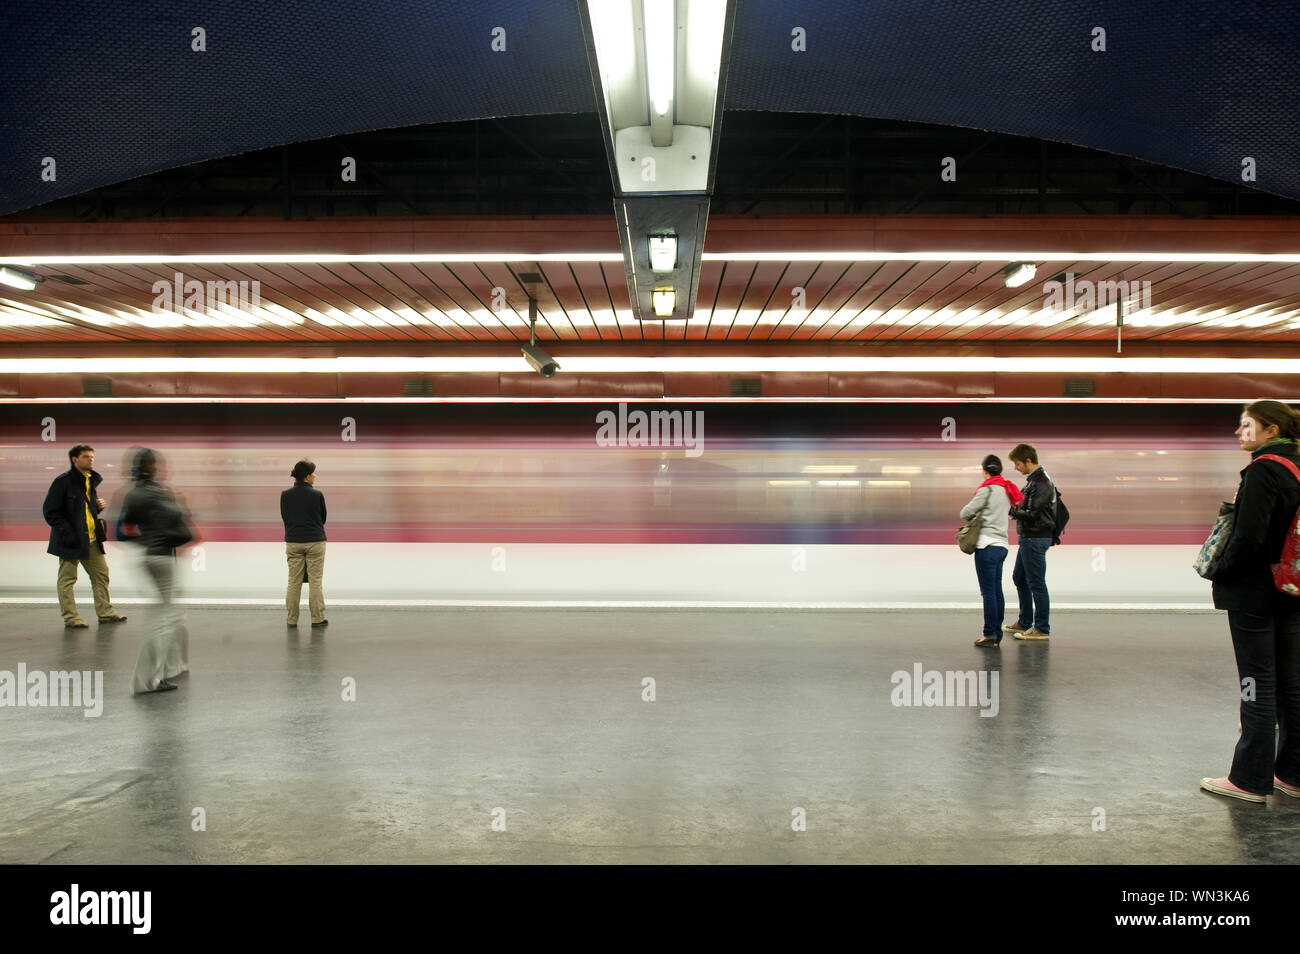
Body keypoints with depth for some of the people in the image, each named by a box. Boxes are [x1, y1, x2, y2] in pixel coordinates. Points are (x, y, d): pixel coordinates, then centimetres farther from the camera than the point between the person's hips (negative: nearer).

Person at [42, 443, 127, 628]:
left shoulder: (92, 480, 13)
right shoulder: (63, 481, -10)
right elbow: (50, 511, -11)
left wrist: (99, 506, 3)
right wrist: (68, 533, -18)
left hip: (91, 539, 8)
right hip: (71, 540, -7)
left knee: (101, 574, 10)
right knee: (67, 578, 1)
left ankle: (105, 612, 19)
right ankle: (70, 617, 7)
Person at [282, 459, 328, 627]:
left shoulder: (285, 495, -1)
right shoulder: (317, 495, -10)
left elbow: (284, 517, 8)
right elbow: (323, 518, 3)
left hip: (293, 542, 3)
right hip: (315, 542, -3)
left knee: (294, 581, 8)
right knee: (315, 581, 3)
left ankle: (292, 619, 12)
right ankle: (317, 619, 6)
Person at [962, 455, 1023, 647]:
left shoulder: (987, 489, -10)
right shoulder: (1006, 489, 15)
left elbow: (966, 512, -9)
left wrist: (966, 516, 12)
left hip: (987, 545, -8)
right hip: (1002, 544, 8)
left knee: (988, 592, -6)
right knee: (997, 591, 11)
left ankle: (990, 634, -4)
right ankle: (997, 634, 15)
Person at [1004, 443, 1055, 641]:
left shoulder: (1040, 483, -18)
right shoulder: (1033, 480, 14)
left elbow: (1032, 514, -23)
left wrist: (1012, 510, -12)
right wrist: (1016, 507, 1)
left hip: (1036, 538, -11)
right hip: (1028, 537, 11)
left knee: (1036, 583, -4)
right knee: (1019, 578, 18)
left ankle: (1042, 628, 3)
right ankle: (1024, 622, 28)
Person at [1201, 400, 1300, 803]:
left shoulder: (1263, 470, -16)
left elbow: (1249, 536, -22)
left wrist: (1219, 571, -8)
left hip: (1255, 594, -9)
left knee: (1258, 687, -2)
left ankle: (1250, 780, 6)